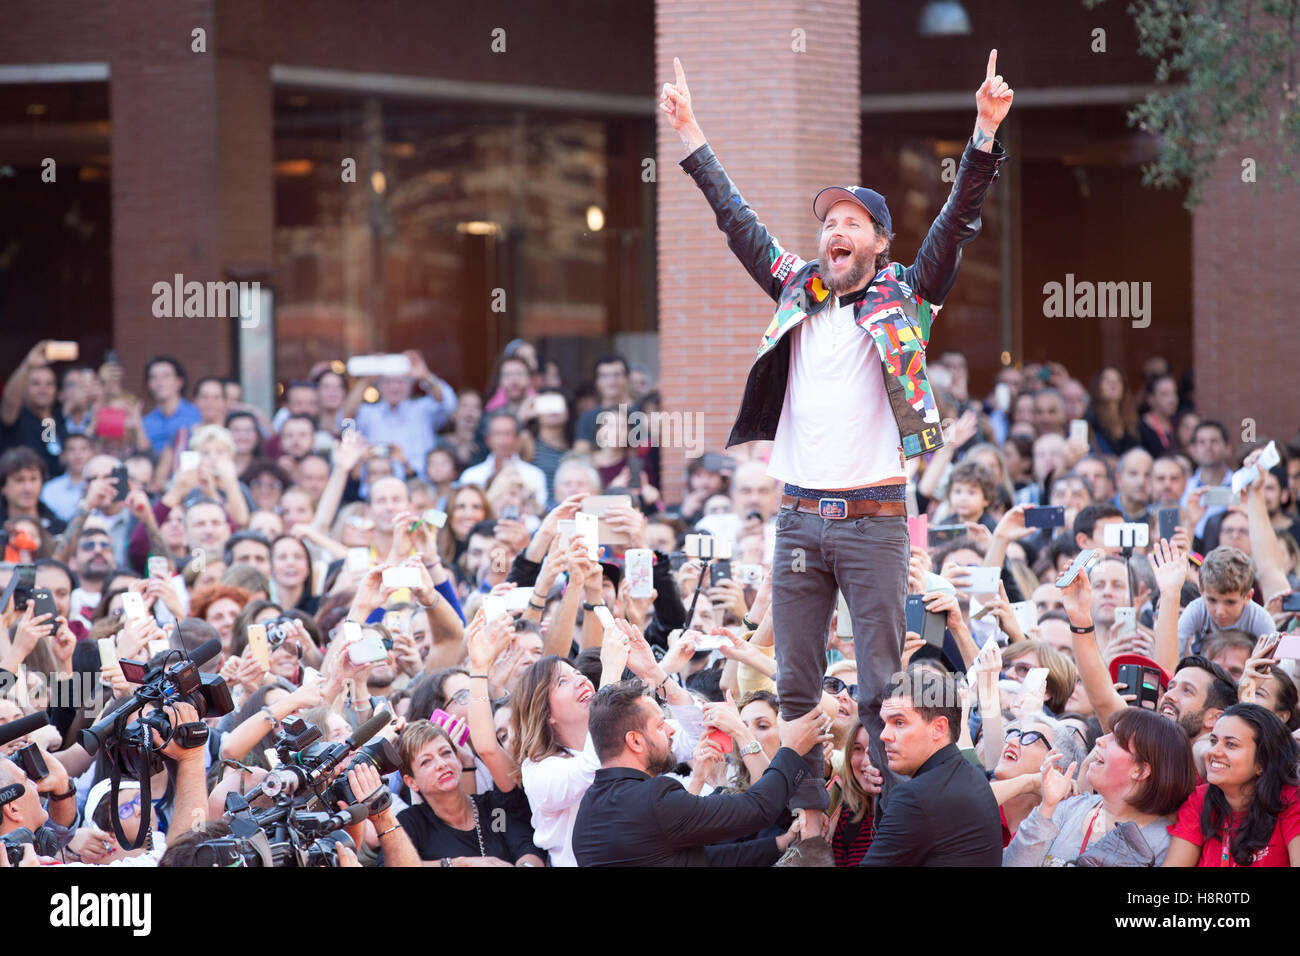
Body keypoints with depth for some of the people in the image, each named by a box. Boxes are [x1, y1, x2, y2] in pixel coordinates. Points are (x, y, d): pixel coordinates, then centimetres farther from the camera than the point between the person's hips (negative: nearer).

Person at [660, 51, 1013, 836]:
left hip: (873, 518, -4)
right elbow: (739, 221, 19)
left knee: (882, 684, -4)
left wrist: (987, 134, -20)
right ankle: (808, 816, 14)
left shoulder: (902, 299, 1)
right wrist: (692, 138, 20)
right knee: (795, 682, 6)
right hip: (799, 514, 4)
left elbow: (957, 222, -8)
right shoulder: (798, 292, 12)